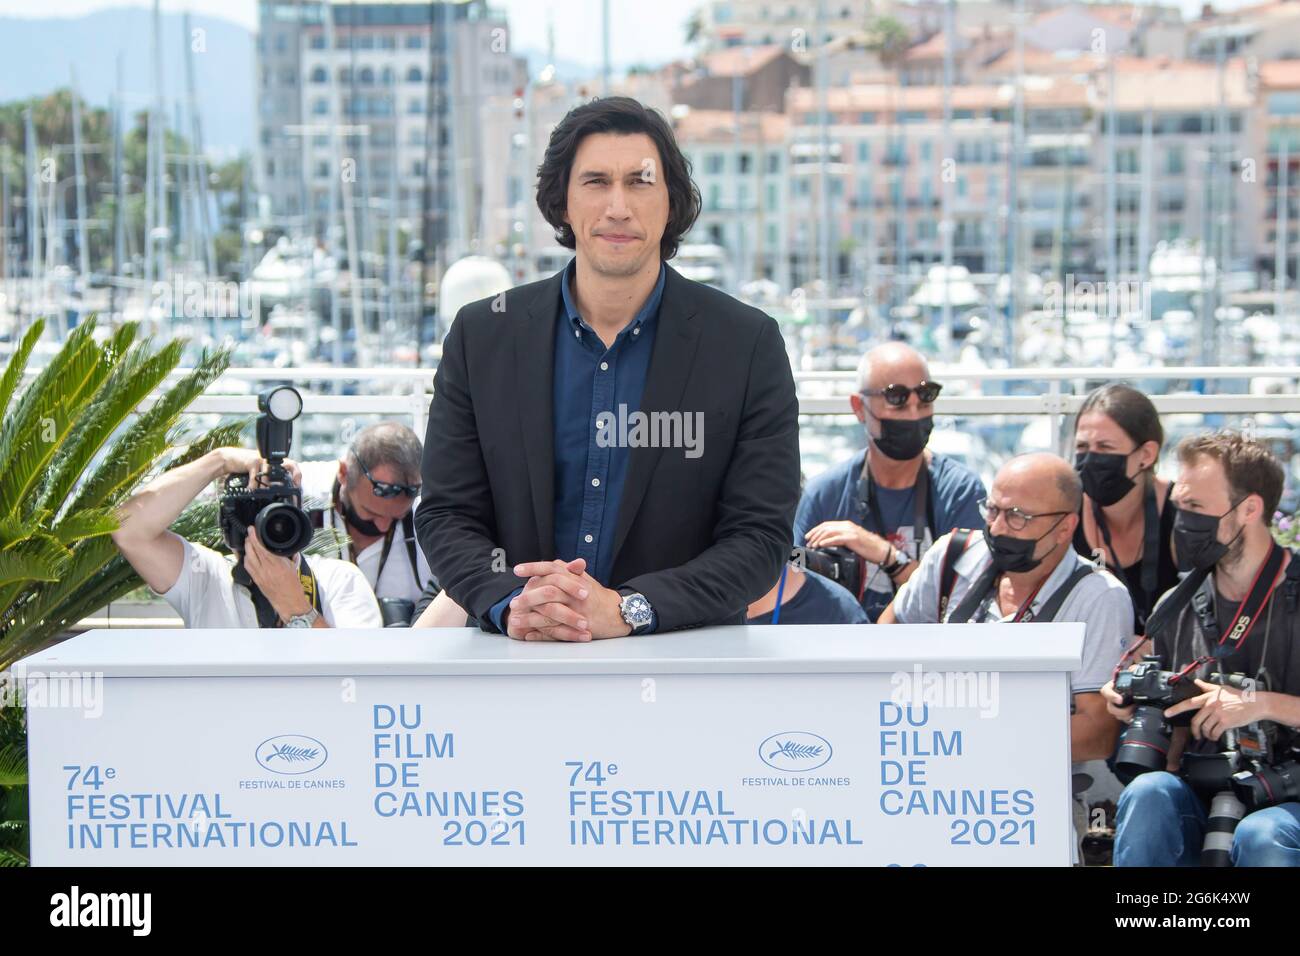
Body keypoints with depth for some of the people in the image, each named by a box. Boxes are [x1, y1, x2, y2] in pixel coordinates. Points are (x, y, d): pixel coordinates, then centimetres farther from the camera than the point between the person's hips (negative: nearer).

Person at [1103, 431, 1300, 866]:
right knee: (1147, 793, -28)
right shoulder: (1174, 611, 14)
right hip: (1202, 804, 4)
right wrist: (1138, 710, 1)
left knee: (1261, 836, -37)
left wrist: (1263, 704, -16)